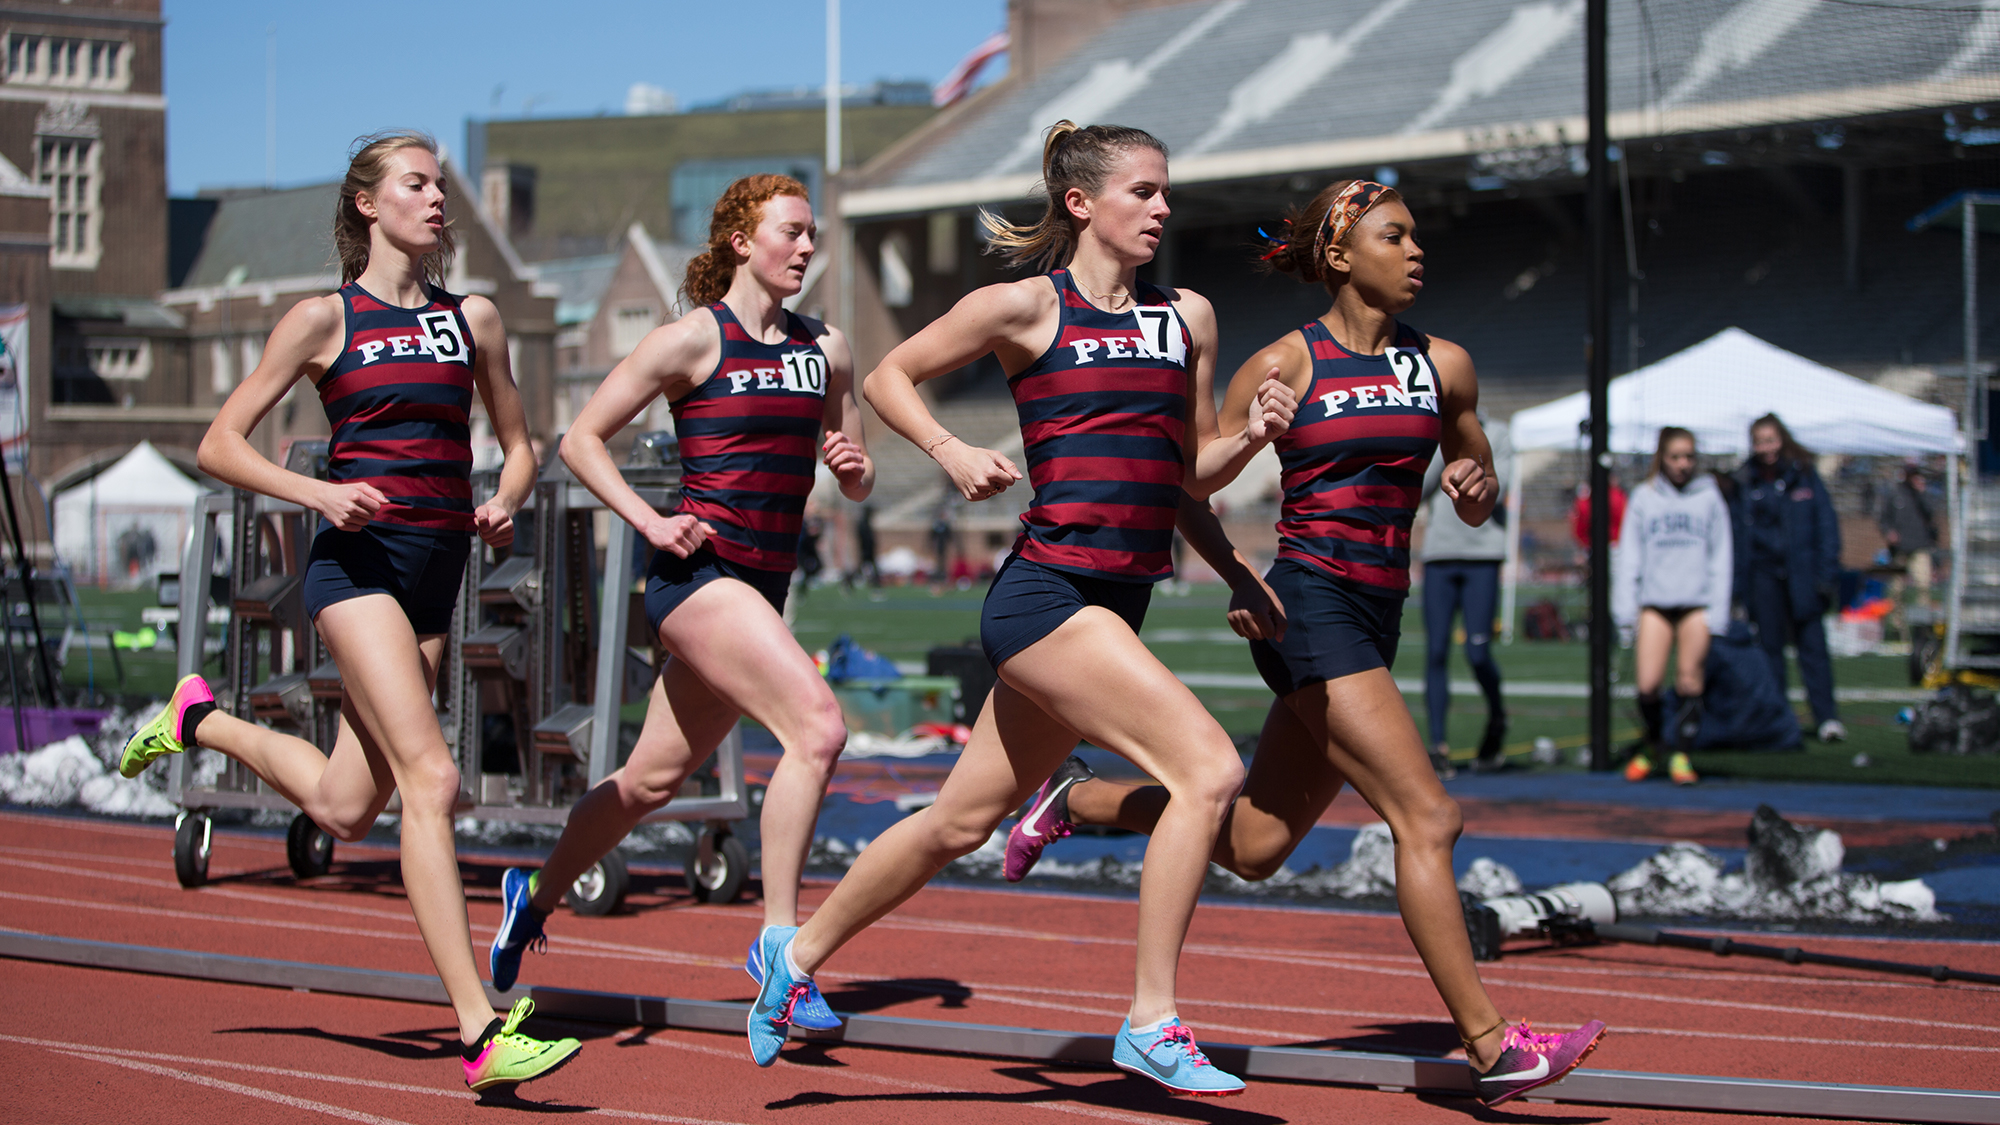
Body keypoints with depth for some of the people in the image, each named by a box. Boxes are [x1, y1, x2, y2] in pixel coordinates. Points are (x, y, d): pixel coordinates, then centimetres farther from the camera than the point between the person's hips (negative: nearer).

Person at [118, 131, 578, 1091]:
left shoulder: (473, 318, 12)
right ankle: (481, 1034, -22)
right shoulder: (326, 319, 0)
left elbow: (516, 442, 22)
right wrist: (318, 493, -14)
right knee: (430, 779, -19)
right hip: (358, 562, -6)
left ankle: (203, 721, 39)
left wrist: (503, 506, 0)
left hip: (437, 575, 6)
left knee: (345, 810, 10)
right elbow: (220, 444, 1)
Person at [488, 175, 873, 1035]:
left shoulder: (825, 350, 12)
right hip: (699, 571, -7)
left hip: (763, 589, 7)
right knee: (818, 726, -24)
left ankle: (537, 892, 38)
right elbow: (581, 439, -2)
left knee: (653, 780, 16)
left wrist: (853, 467, -3)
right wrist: (651, 523, -11)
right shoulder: (694, 338, -5)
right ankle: (778, 938, -18)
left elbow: (858, 487, 20)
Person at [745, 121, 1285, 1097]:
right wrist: (950, 450, -7)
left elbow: (1190, 468, 20)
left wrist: (1251, 436, 0)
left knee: (962, 821, 16)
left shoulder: (1187, 316, 13)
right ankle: (1151, 1023, -14)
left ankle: (800, 951, 35)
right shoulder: (1028, 307, -2)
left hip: (1116, 606, 7)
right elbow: (890, 376, 9)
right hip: (1047, 592, -7)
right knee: (1208, 768, -20)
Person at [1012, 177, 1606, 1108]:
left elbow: (1477, 506, 20)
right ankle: (1490, 1047, -15)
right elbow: (1190, 489, -1)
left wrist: (1474, 485, -3)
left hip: (1375, 618, 7)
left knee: (1253, 847, 13)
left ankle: (1078, 799, 35)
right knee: (1426, 818, -16)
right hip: (1308, 608, -7)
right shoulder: (1286, 365, -4)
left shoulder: (1443, 366, 11)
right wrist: (1240, 582, -14)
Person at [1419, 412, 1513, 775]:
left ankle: (1496, 719, 21)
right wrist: (1445, 442, -8)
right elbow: (1417, 488, -4)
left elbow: (1494, 491, -7)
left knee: (1478, 653, -8)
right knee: (1436, 653, -5)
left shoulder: (1496, 435, 4)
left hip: (1483, 557, -2)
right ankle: (1439, 747, -4)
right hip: (1438, 556, 2)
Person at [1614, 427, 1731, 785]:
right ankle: (1652, 743, 16)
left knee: (1689, 681, -7)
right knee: (1647, 684, -8)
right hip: (1654, 602, 0)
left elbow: (1721, 557, 8)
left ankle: (1681, 755, 3)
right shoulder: (1644, 497, 9)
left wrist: (1718, 611, 0)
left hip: (1697, 603, 0)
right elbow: (1628, 555, 9)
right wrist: (1624, 608, 1)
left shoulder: (1708, 497, 8)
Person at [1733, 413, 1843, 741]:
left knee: (1812, 644, -8)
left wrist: (1827, 575, -7)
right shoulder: (1746, 480, 7)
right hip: (1763, 575, 2)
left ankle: (1826, 716, -9)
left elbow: (1826, 524, 1)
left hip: (1801, 574, -2)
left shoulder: (1804, 475, 2)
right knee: (1769, 646, 5)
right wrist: (1739, 584, 1)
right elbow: (1737, 531, 8)